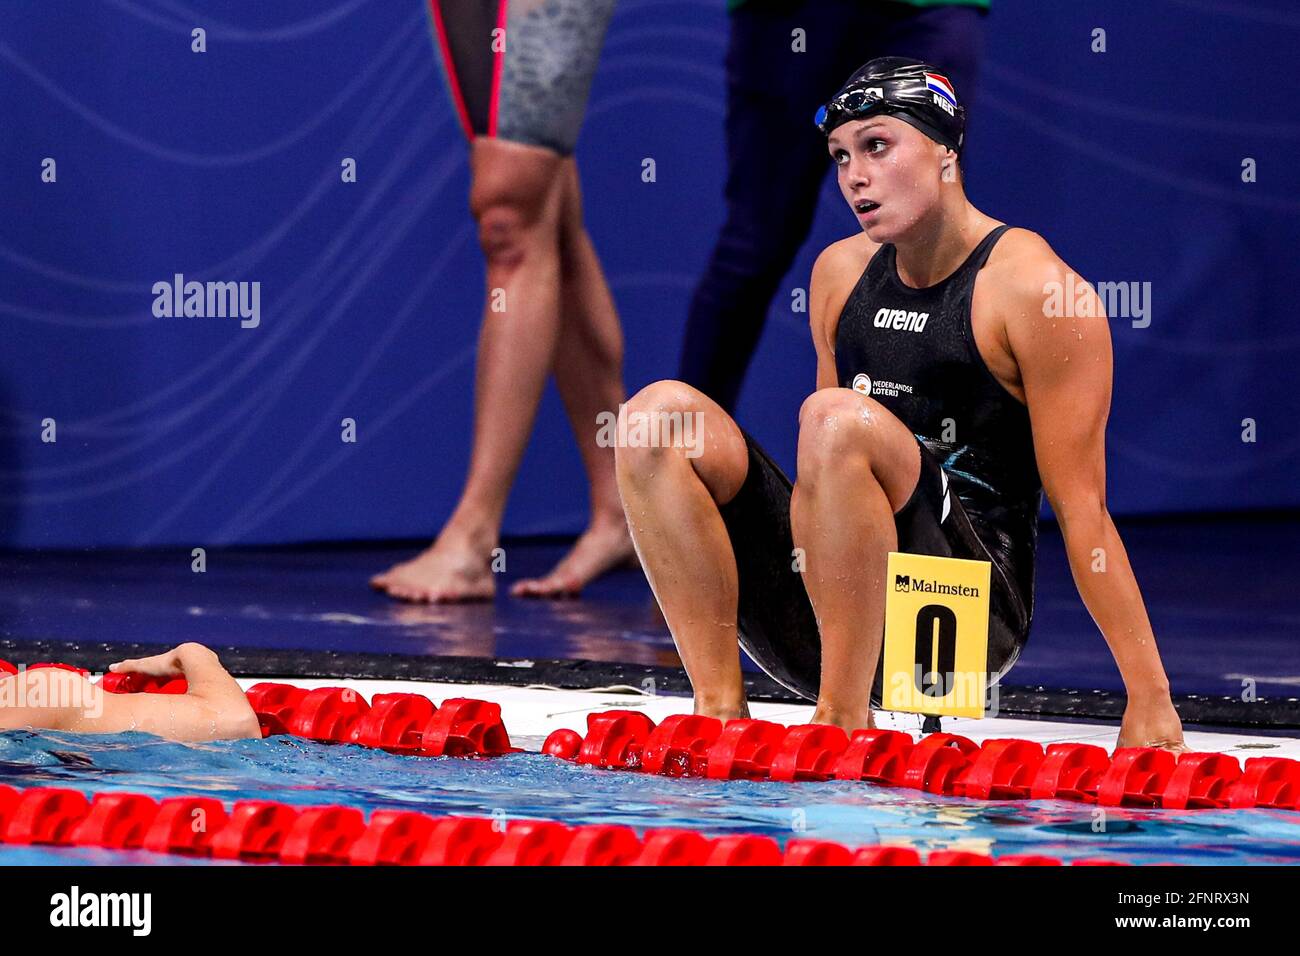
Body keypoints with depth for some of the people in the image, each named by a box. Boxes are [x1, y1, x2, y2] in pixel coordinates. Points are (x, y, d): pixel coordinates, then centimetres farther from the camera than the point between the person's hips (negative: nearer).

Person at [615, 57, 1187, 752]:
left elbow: (1080, 508, -10)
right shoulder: (840, 272, 14)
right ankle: (720, 712, -14)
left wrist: (1150, 698, -12)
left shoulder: (1031, 288, -6)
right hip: (824, 629, 7)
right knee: (659, 412, -8)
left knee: (837, 418, -30)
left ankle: (844, 723, -25)